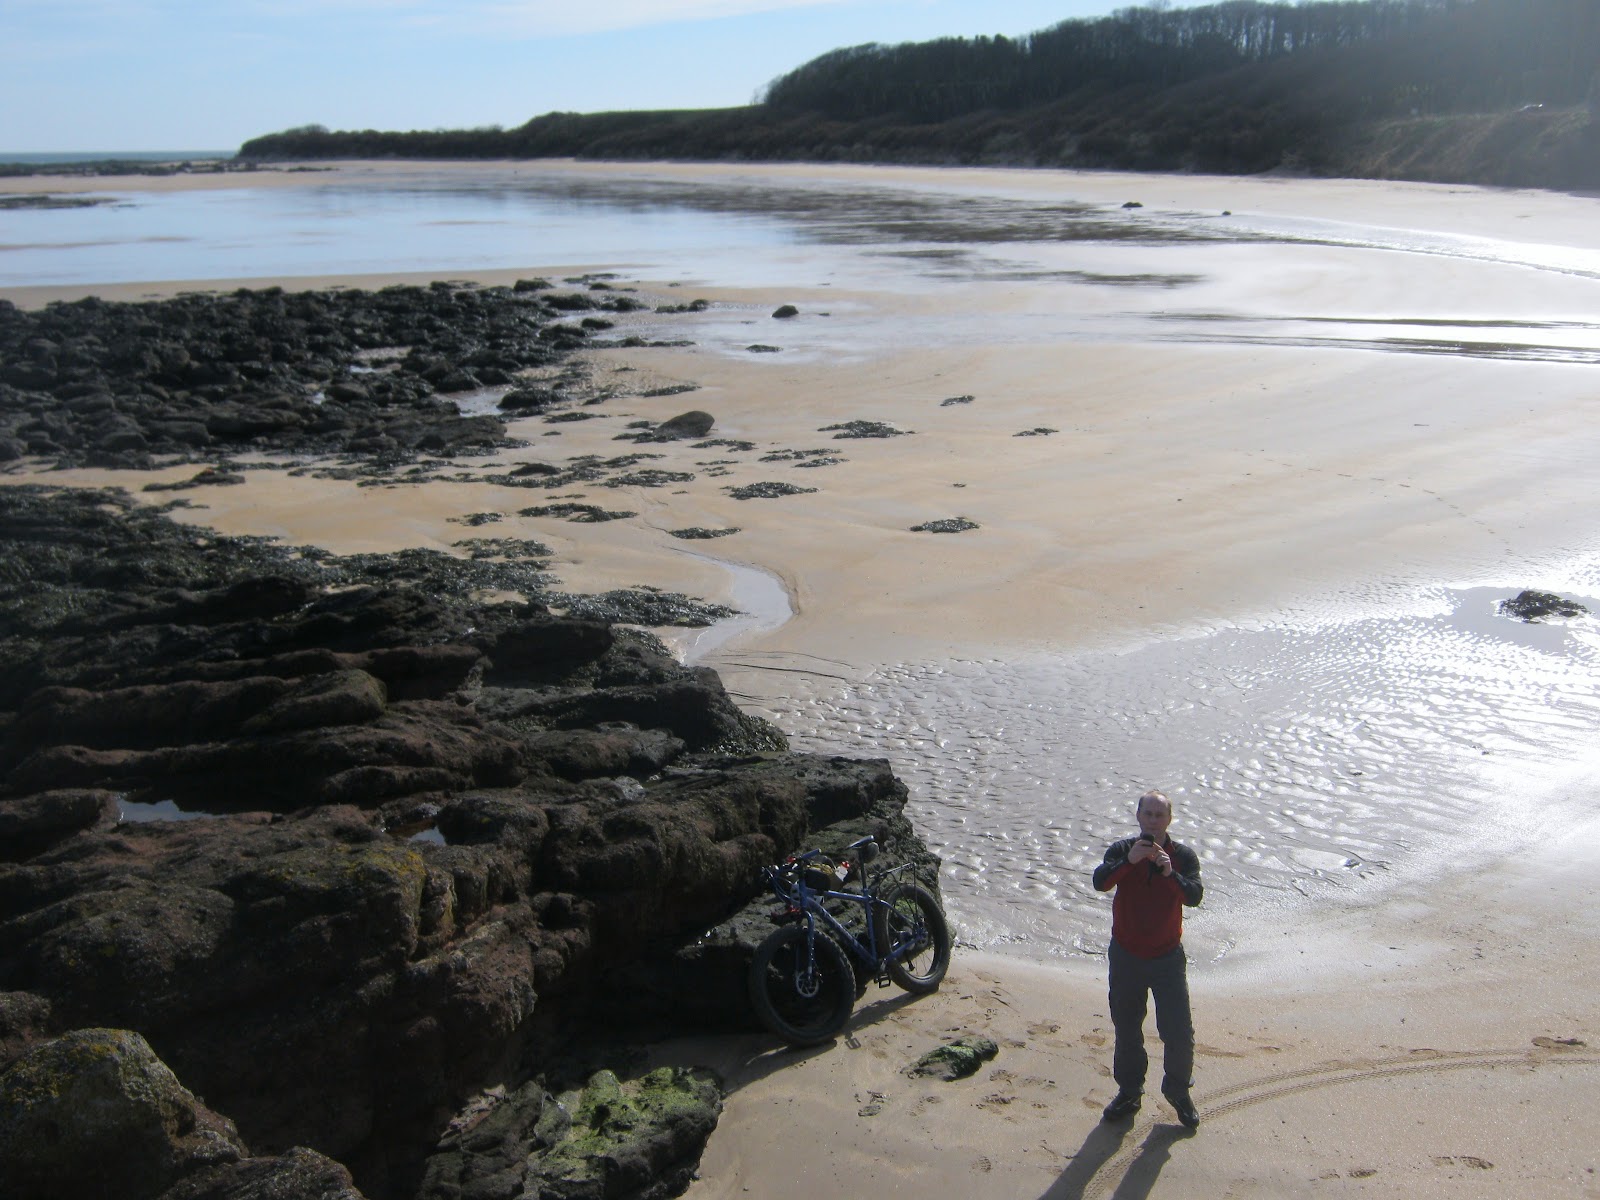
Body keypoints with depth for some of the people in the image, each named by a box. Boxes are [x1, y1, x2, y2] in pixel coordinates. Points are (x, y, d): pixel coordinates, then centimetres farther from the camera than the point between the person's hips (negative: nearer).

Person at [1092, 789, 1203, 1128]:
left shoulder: (1183, 856, -5)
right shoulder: (1122, 850, -5)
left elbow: (1194, 896, -19)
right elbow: (1100, 882, -22)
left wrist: (1169, 873, -35)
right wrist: (1129, 861, -37)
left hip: (1168, 957, -1)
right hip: (1126, 957, 1)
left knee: (1179, 1032, -1)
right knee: (1126, 1030, 13)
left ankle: (1178, 1091, 22)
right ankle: (1129, 1092, 29)